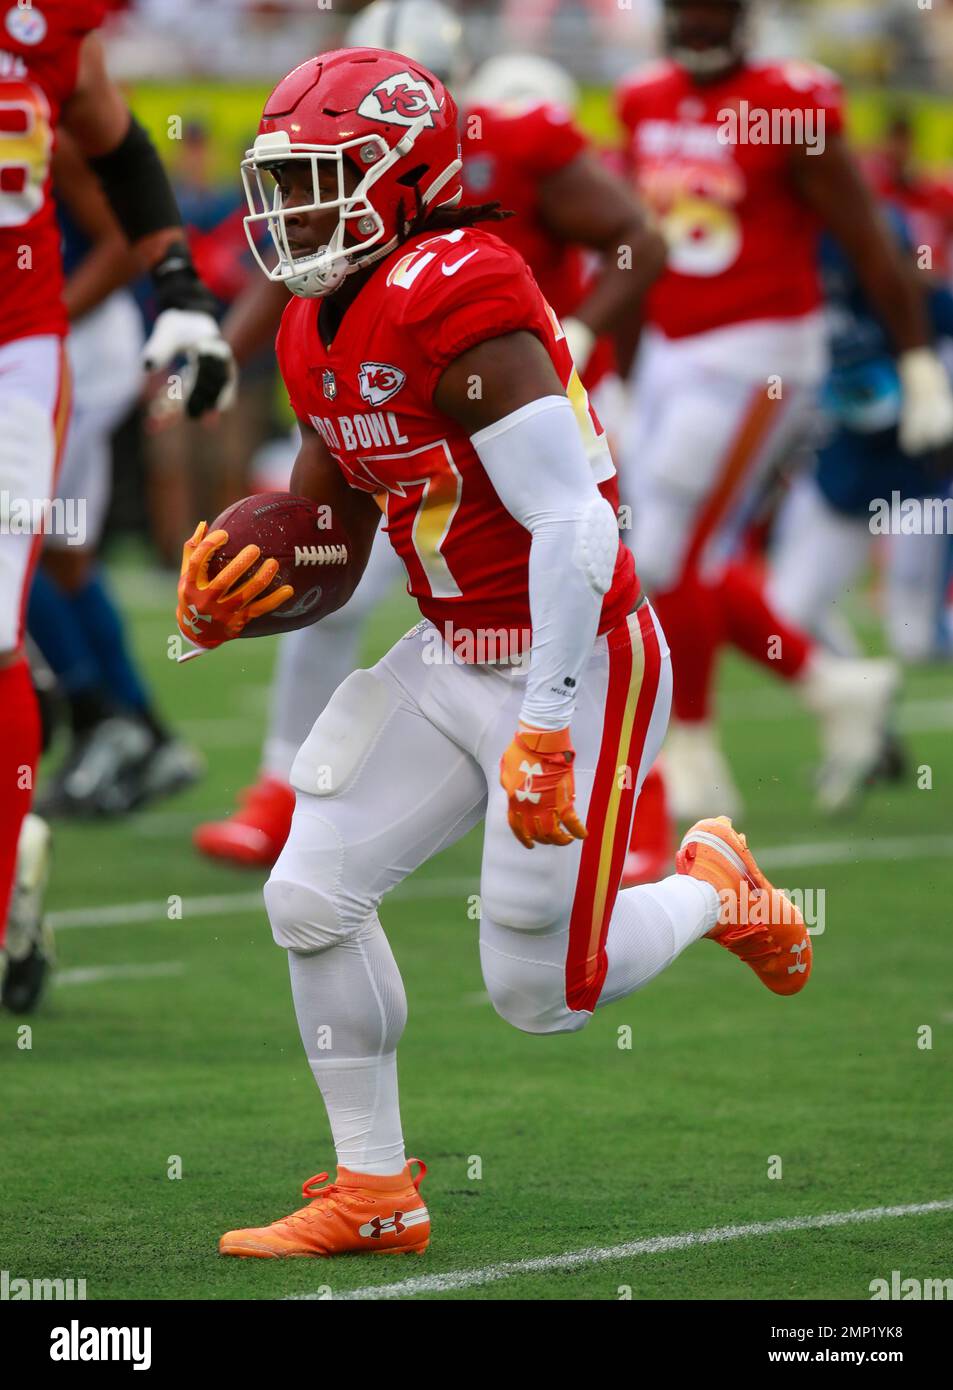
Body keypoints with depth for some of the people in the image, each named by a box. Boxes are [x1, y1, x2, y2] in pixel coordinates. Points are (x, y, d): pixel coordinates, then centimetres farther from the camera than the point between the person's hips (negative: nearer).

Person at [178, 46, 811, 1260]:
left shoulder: (458, 305, -24)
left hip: (577, 660, -9)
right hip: (452, 658, 9)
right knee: (312, 896, 1)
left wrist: (546, 733, -27)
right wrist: (234, 599, -3)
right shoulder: (319, 336, 6)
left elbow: (575, 530, -27)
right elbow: (327, 541, 19)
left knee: (541, 994, -4)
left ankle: (711, 888, 26)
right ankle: (374, 1191, 14)